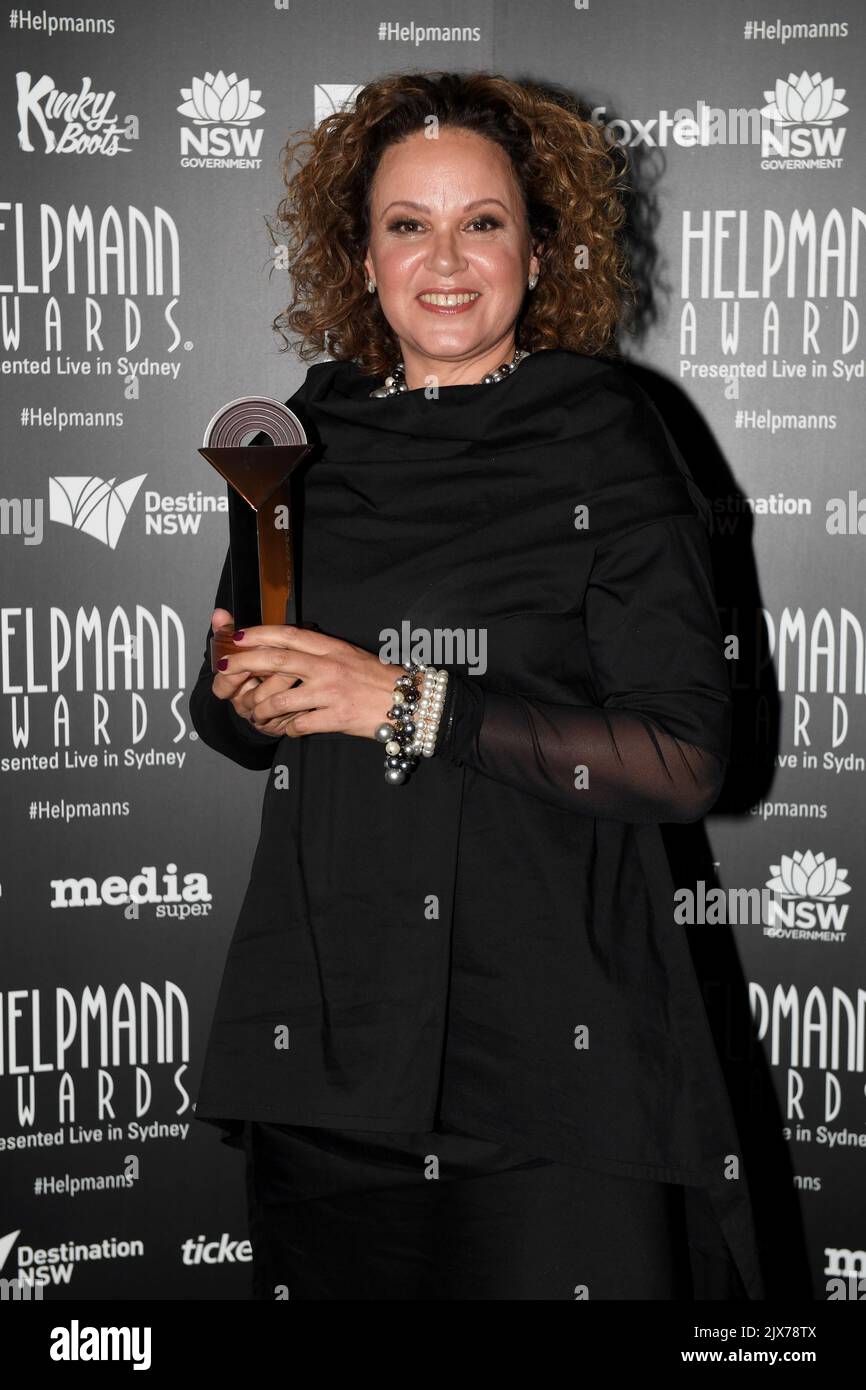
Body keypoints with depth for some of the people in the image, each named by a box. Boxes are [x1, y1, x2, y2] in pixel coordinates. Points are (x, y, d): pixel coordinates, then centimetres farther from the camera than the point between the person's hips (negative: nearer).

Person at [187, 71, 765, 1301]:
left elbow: (686, 762, -12)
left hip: (552, 1043, -4)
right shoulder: (309, 440, 8)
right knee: (334, 1280, 13)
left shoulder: (603, 435, -5)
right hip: (324, 1031, 4)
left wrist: (410, 703, -17)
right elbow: (228, 719, 17)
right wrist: (248, 693, -6)